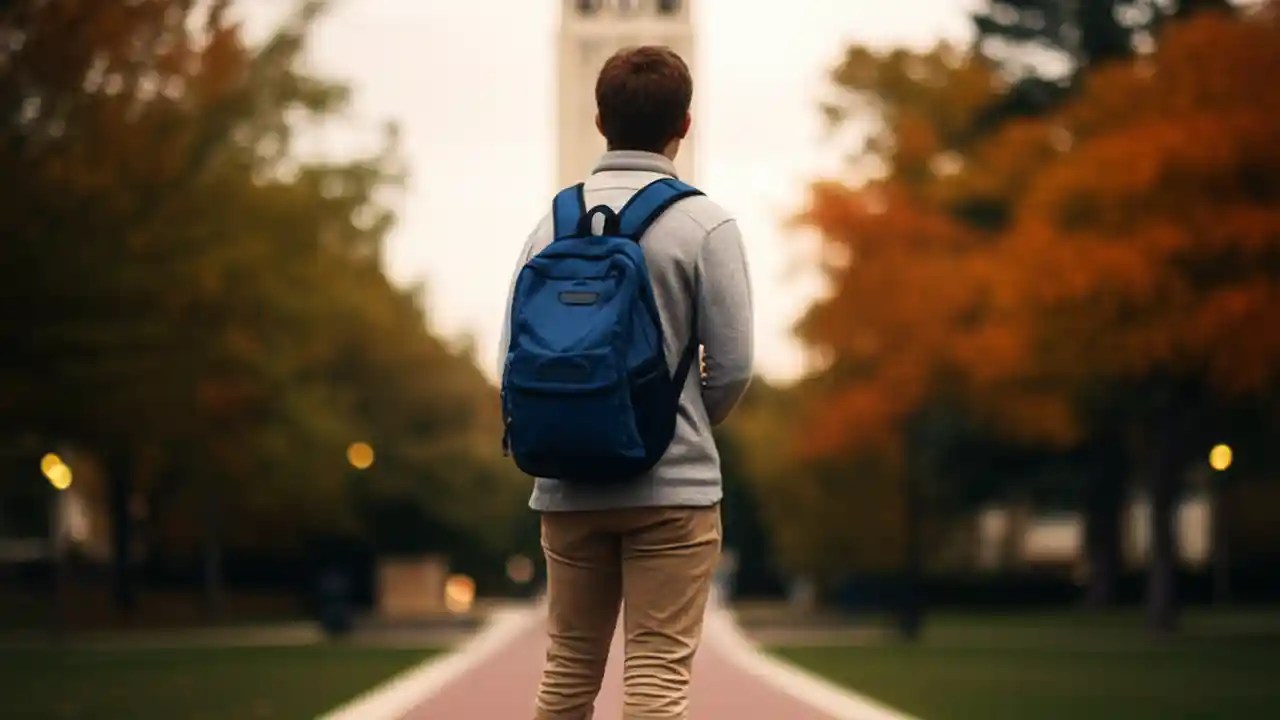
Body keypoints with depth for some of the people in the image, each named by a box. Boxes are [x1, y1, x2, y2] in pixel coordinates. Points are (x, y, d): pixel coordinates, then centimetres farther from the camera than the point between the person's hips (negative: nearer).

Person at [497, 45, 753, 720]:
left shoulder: (554, 222, 5)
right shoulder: (705, 224, -6)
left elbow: (515, 359, 2)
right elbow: (731, 368, -7)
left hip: (568, 485, 4)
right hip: (672, 485, -4)